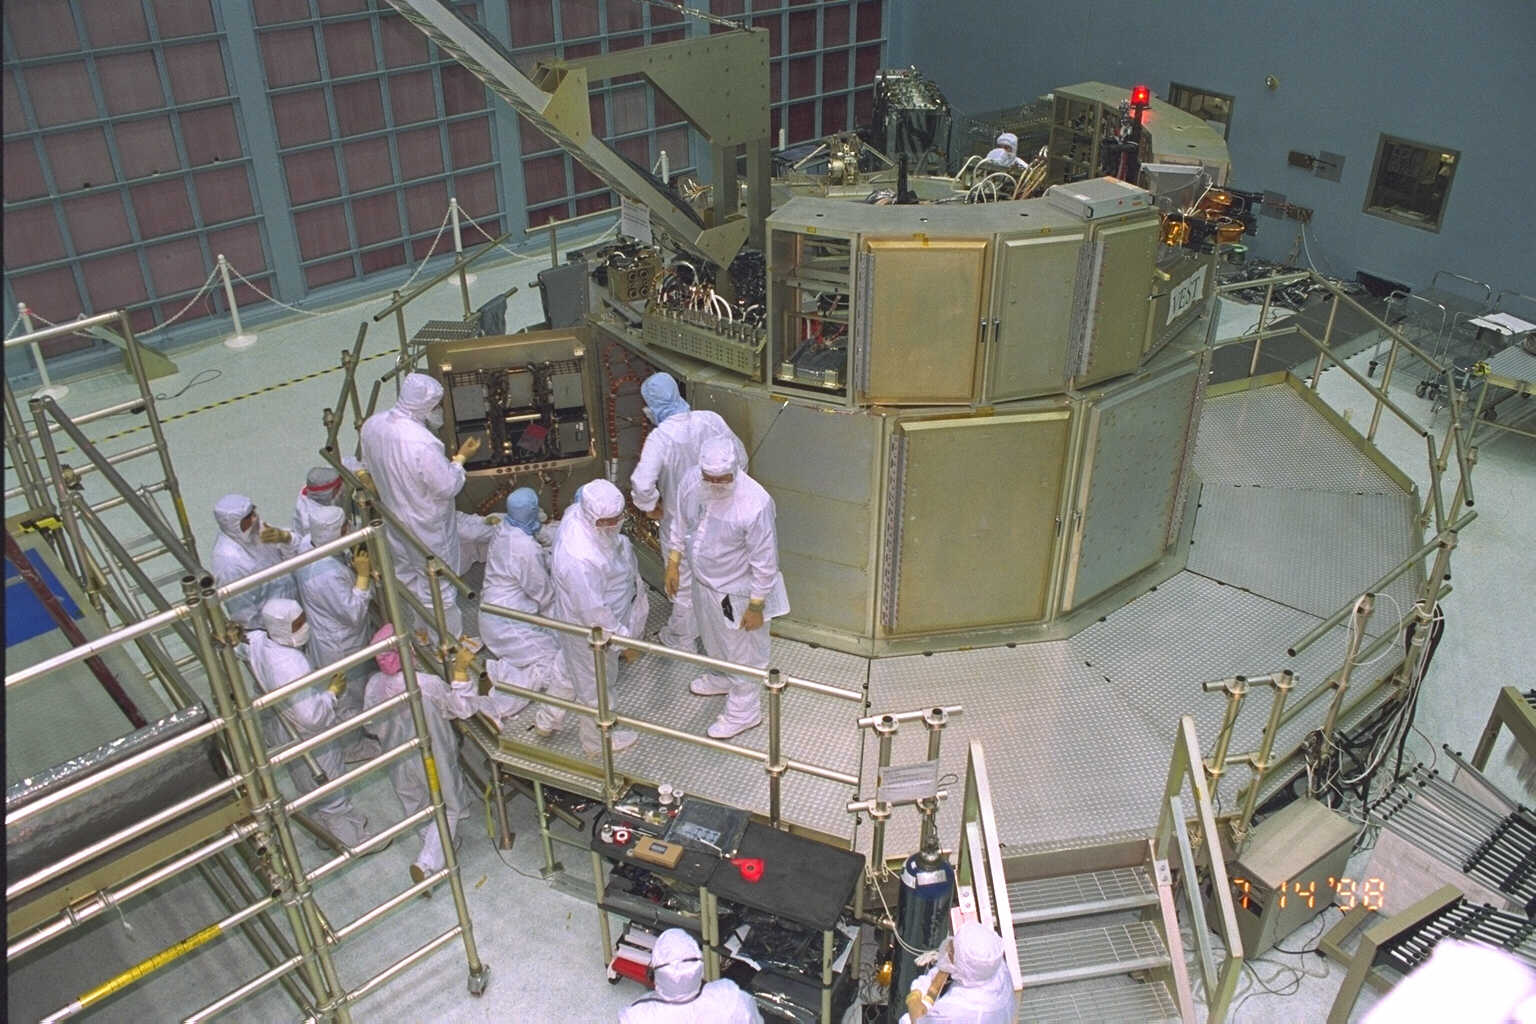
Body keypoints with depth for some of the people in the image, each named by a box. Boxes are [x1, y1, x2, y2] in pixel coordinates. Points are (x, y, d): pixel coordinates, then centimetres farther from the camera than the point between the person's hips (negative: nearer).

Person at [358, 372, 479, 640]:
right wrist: (460, 457, -12)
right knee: (437, 586, 13)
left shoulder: (373, 424, -13)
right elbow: (448, 486, -25)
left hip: (393, 516, 7)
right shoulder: (423, 444, -38)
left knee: (405, 574, 29)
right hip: (426, 526, -7)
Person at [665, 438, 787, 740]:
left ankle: (744, 711, 37)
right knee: (713, 636, 31)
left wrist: (756, 605, -18)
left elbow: (765, 561, -25)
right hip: (704, 579, 7)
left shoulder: (754, 505, -35)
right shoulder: (692, 482, -17)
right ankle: (722, 678, 60)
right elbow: (681, 523, 4)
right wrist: (673, 563, 8)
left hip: (737, 590, -7)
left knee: (743, 650, 15)